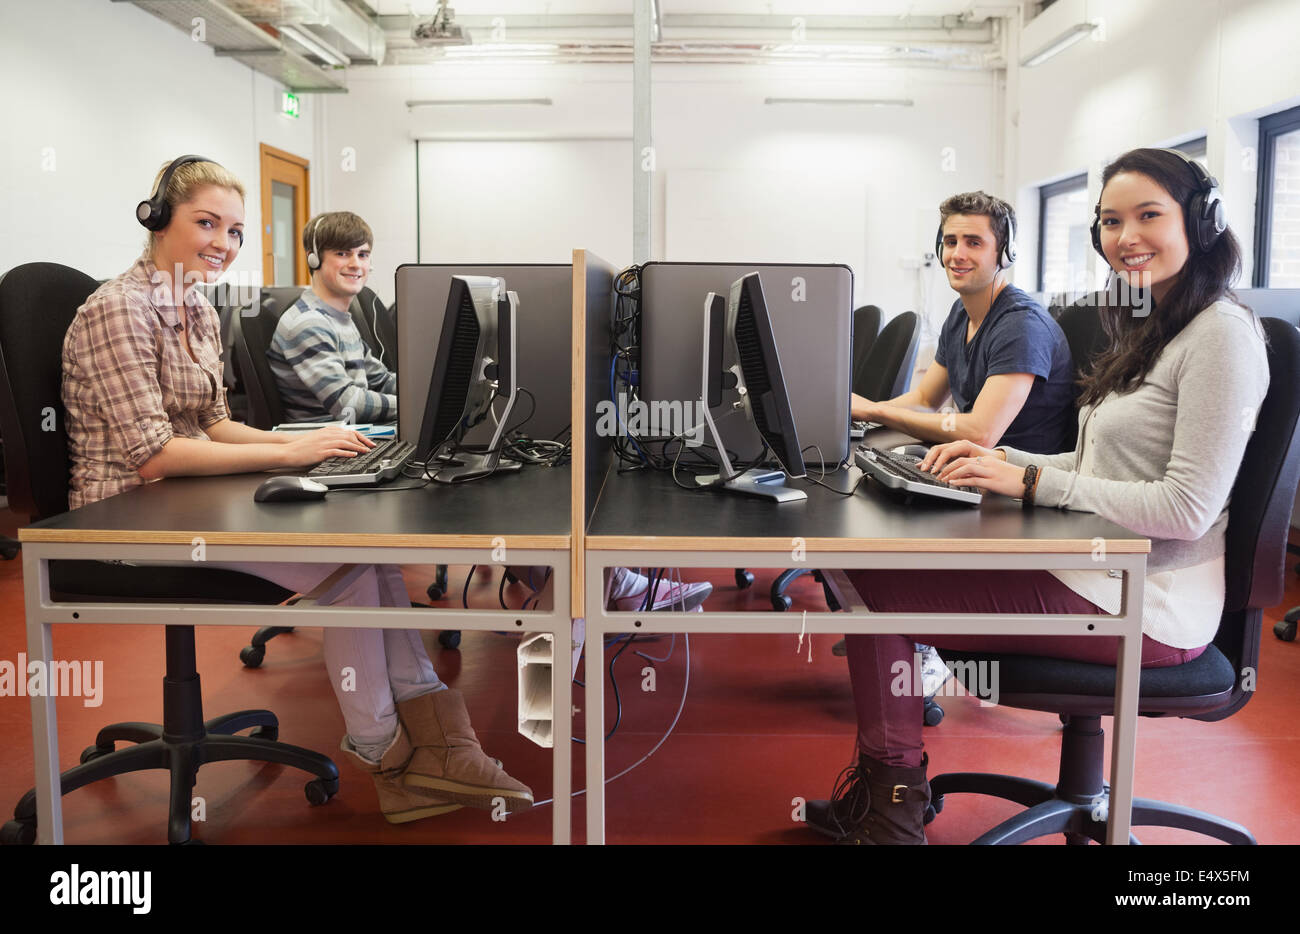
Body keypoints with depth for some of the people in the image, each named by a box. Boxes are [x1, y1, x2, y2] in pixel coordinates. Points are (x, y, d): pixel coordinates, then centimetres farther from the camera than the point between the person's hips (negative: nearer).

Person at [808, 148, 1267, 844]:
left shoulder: (1222, 334, -13)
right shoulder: (1147, 329, 18)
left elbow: (1187, 509, -21)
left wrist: (1031, 481, -18)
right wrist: (1003, 462, 2)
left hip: (1144, 609, -9)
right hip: (1096, 572, 10)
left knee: (879, 590, -14)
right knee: (880, 562, -2)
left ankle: (891, 806, 5)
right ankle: (881, 795, 7)